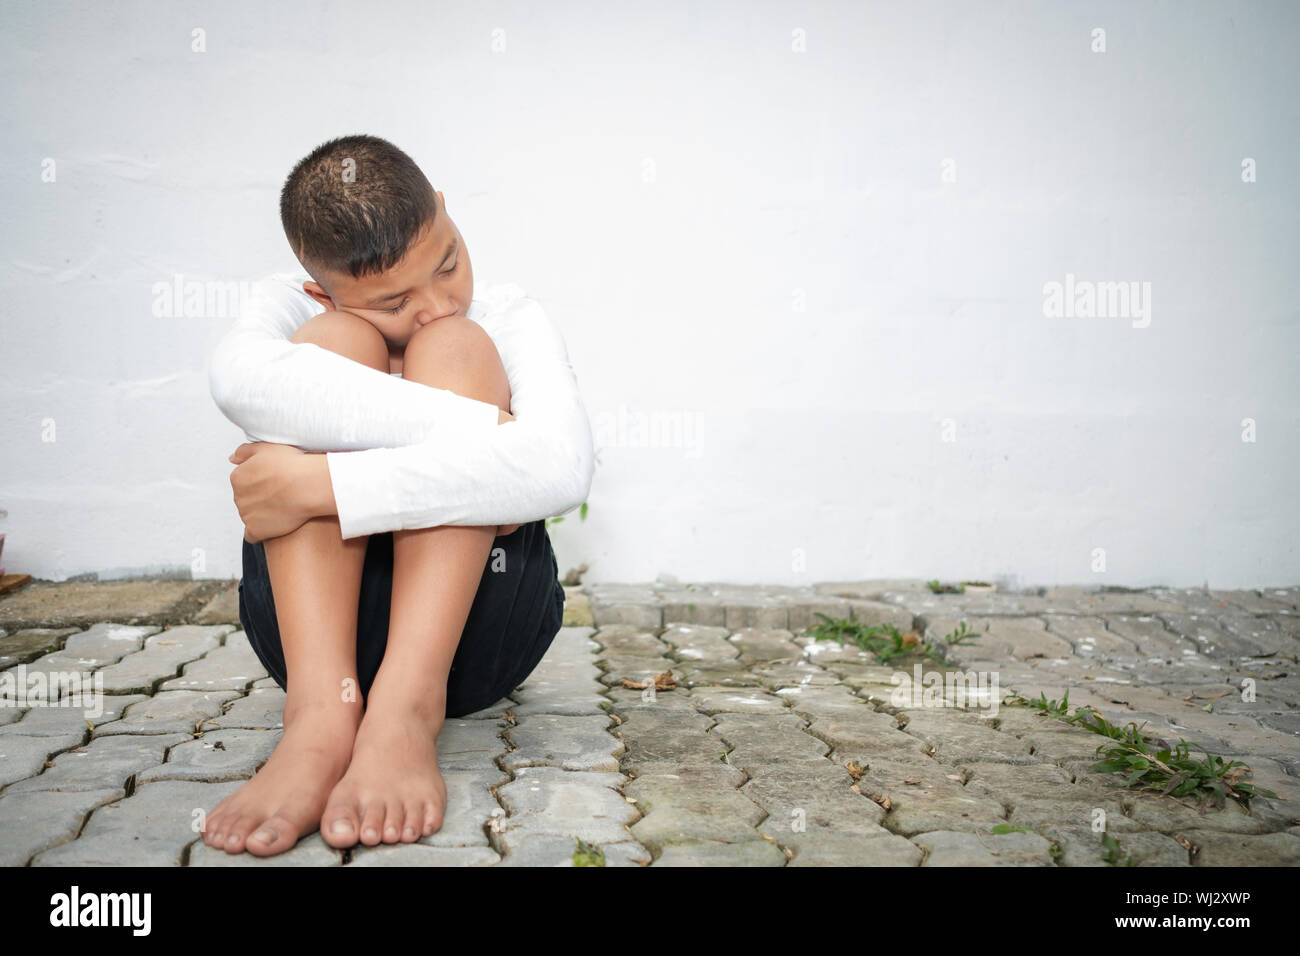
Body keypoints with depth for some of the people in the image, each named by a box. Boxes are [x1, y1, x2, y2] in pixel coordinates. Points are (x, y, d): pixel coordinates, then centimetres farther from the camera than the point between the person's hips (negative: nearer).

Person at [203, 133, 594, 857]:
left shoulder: (509, 319, 0)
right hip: (315, 627, 1)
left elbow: (563, 466, -24)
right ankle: (322, 710, -33)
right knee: (337, 343, -16)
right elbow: (239, 377, -25)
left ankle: (407, 707, -32)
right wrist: (482, 430, -30)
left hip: (475, 629, 0)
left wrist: (320, 486, -29)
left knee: (455, 349, -16)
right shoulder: (298, 306, 4)